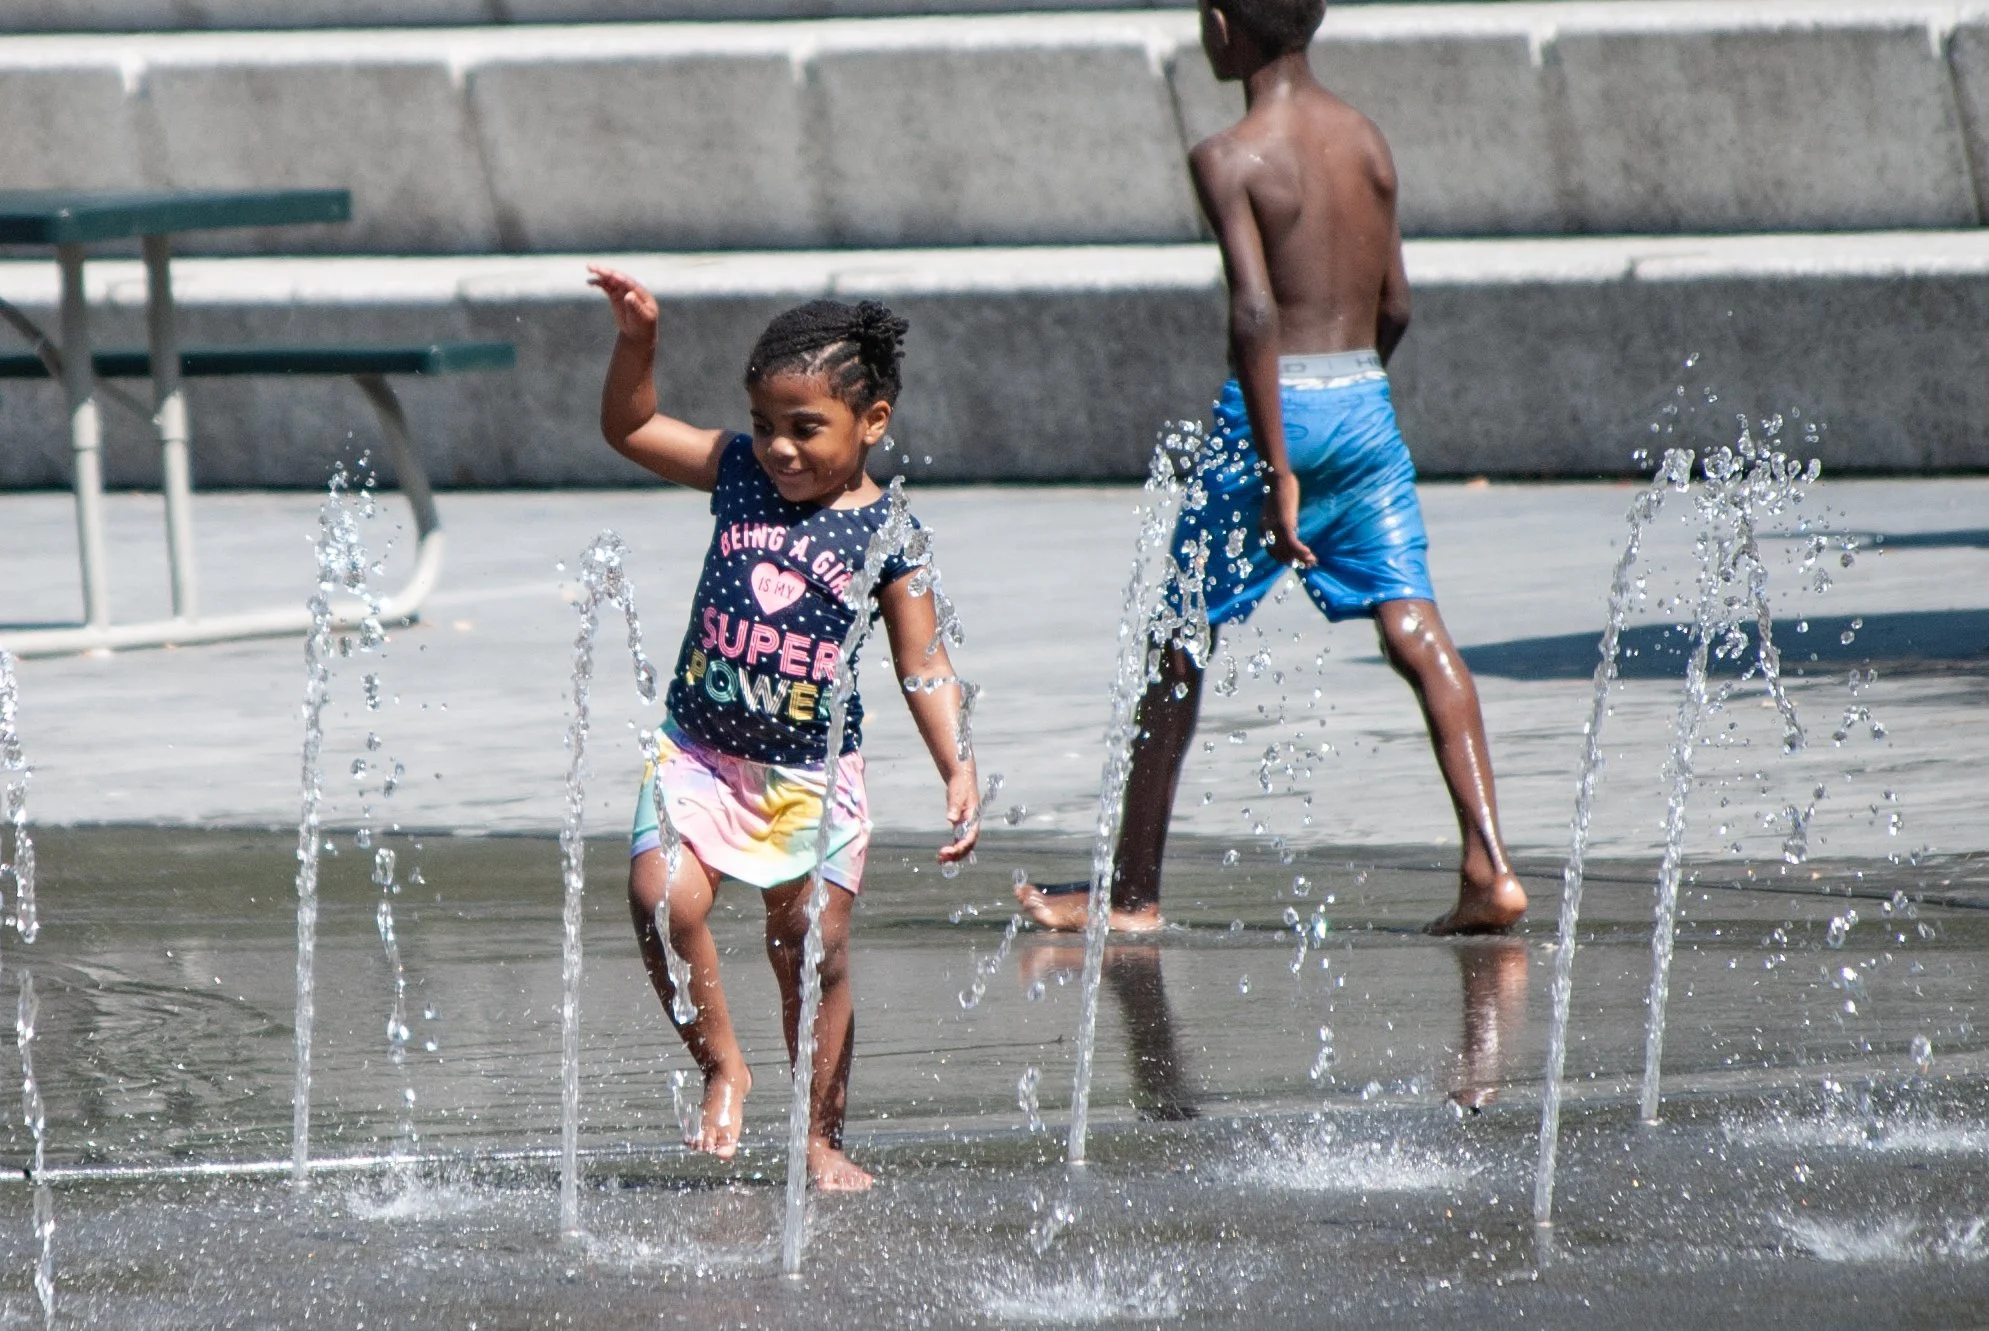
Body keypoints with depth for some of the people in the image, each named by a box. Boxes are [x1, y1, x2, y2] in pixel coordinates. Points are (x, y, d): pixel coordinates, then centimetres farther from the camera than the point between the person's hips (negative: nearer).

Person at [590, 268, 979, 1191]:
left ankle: (820, 1138, 14)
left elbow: (922, 663, -4)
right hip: (701, 752, 2)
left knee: (814, 950, 1)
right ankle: (722, 1066, 1)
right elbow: (628, 428, 12)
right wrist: (637, 341, -4)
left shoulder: (885, 531, -5)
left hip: (814, 774, -2)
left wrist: (959, 769, -14)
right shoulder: (739, 473, 3)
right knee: (662, 896, -20)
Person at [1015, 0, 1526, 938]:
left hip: (1276, 406, -5)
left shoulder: (1230, 158, -11)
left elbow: (1255, 312, -20)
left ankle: (1133, 890, 16)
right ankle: (1490, 867, -15)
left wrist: (1277, 470, -21)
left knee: (1176, 646, 9)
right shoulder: (1365, 140, 8)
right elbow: (1394, 305, 11)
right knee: (1413, 627, -1)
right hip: (1367, 403, 5)